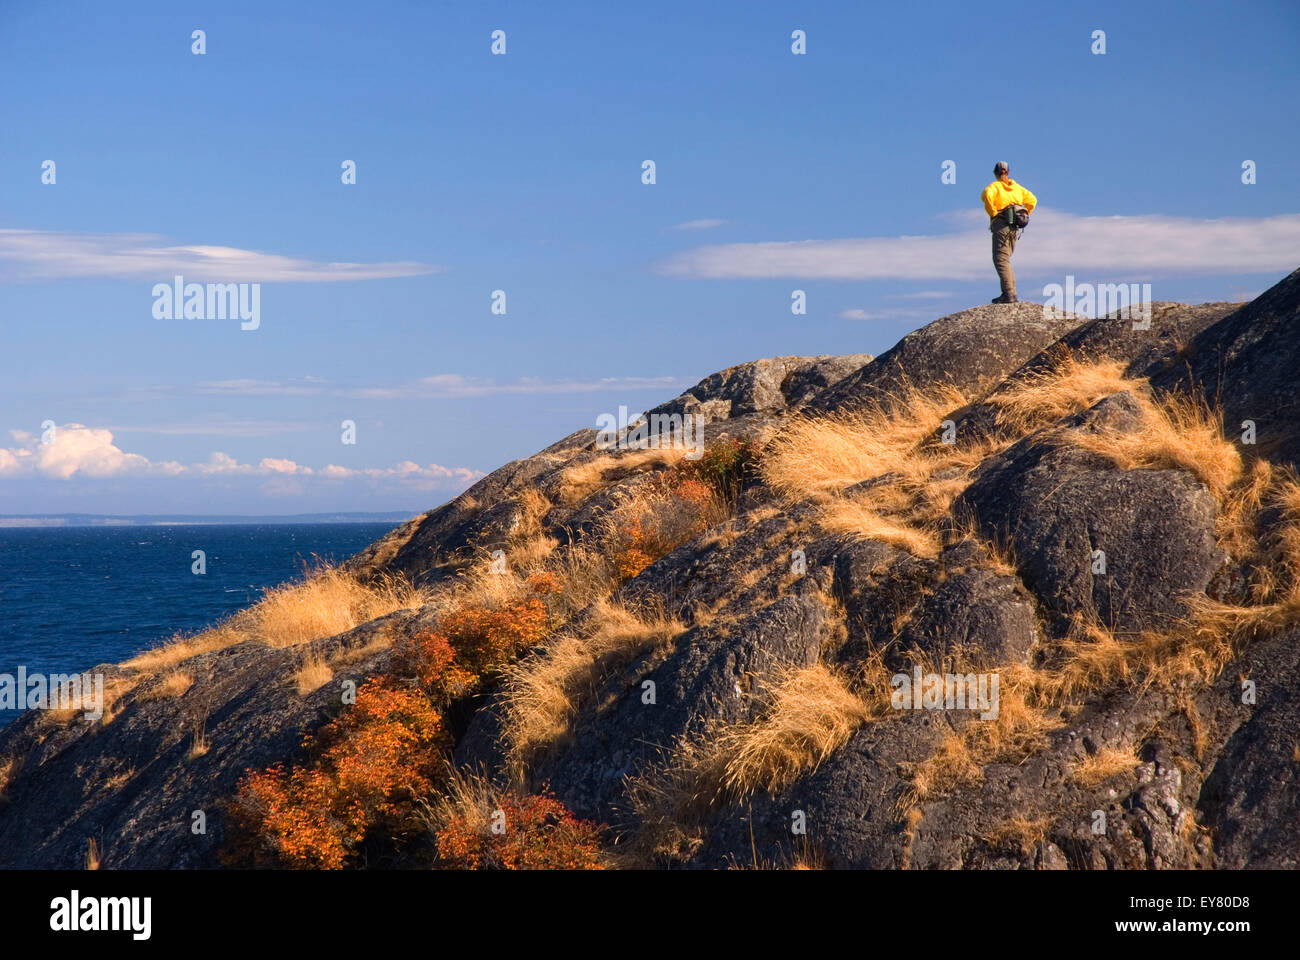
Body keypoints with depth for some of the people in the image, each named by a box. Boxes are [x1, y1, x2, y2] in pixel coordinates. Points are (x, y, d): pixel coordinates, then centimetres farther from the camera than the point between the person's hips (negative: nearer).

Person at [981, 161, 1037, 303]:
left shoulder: (995, 186, -2)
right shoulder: (1017, 187, 16)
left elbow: (987, 195, -23)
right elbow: (1032, 200, 19)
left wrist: (992, 213, -13)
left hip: (1000, 224, -6)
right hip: (1014, 227, 6)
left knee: (1001, 260, -9)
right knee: (1005, 259, 17)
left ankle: (1009, 294, -21)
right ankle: (1010, 291, 10)